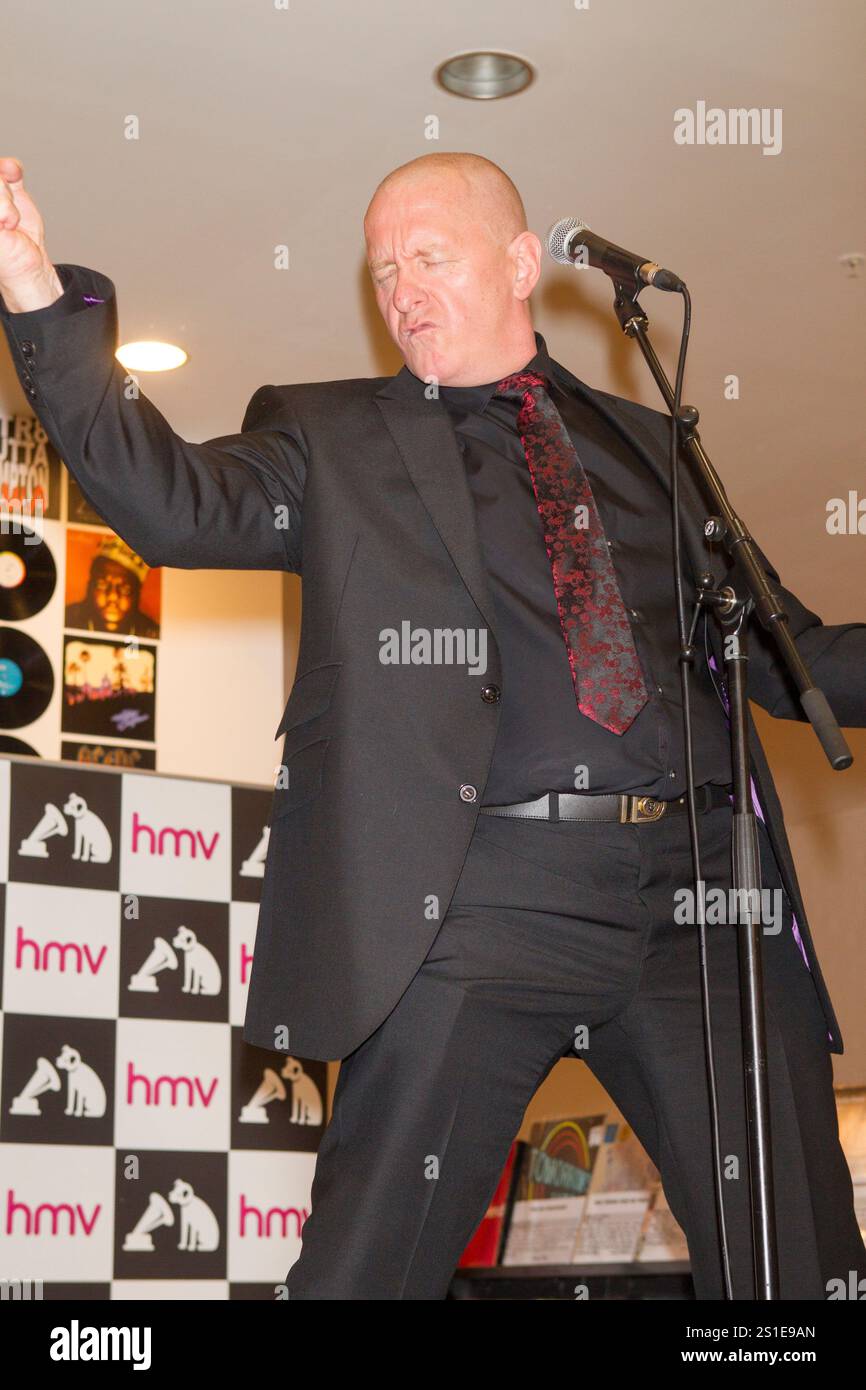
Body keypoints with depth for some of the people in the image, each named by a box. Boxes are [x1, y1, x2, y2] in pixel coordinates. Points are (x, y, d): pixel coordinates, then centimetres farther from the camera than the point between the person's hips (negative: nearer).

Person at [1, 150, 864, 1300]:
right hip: (489, 900, -3)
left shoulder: (650, 446, 21)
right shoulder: (334, 441, 13)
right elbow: (174, 504, -4)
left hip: (699, 898, 3)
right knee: (367, 1271, -3)